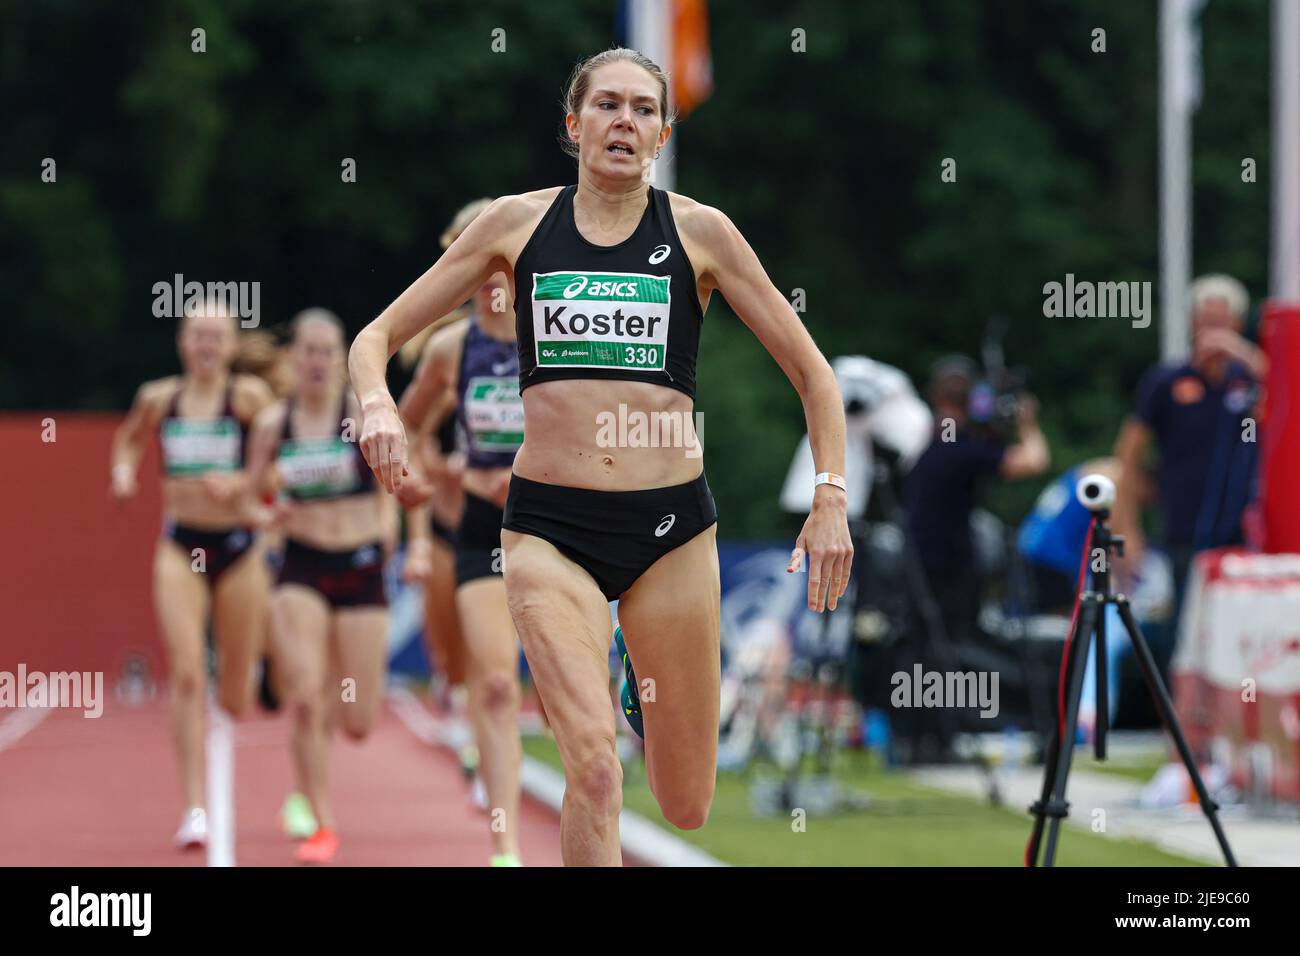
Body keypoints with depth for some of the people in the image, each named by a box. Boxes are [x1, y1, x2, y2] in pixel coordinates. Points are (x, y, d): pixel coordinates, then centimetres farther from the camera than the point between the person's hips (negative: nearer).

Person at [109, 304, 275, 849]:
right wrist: (124, 470, 6)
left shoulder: (249, 396, -4)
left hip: (238, 546, -1)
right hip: (180, 547, 1)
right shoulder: (159, 399, 5)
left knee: (234, 699, 9)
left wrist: (240, 482, -23)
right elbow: (128, 439, 26)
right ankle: (194, 807, -17)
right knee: (187, 675, -17)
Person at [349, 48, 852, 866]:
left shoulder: (698, 232, 3)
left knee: (686, 808, 7)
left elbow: (812, 373, 8)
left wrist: (831, 499, -4)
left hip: (672, 523, 1)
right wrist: (378, 405, -13)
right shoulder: (517, 223, 5)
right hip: (550, 524, -1)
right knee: (595, 768, -21)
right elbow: (378, 336, 8)